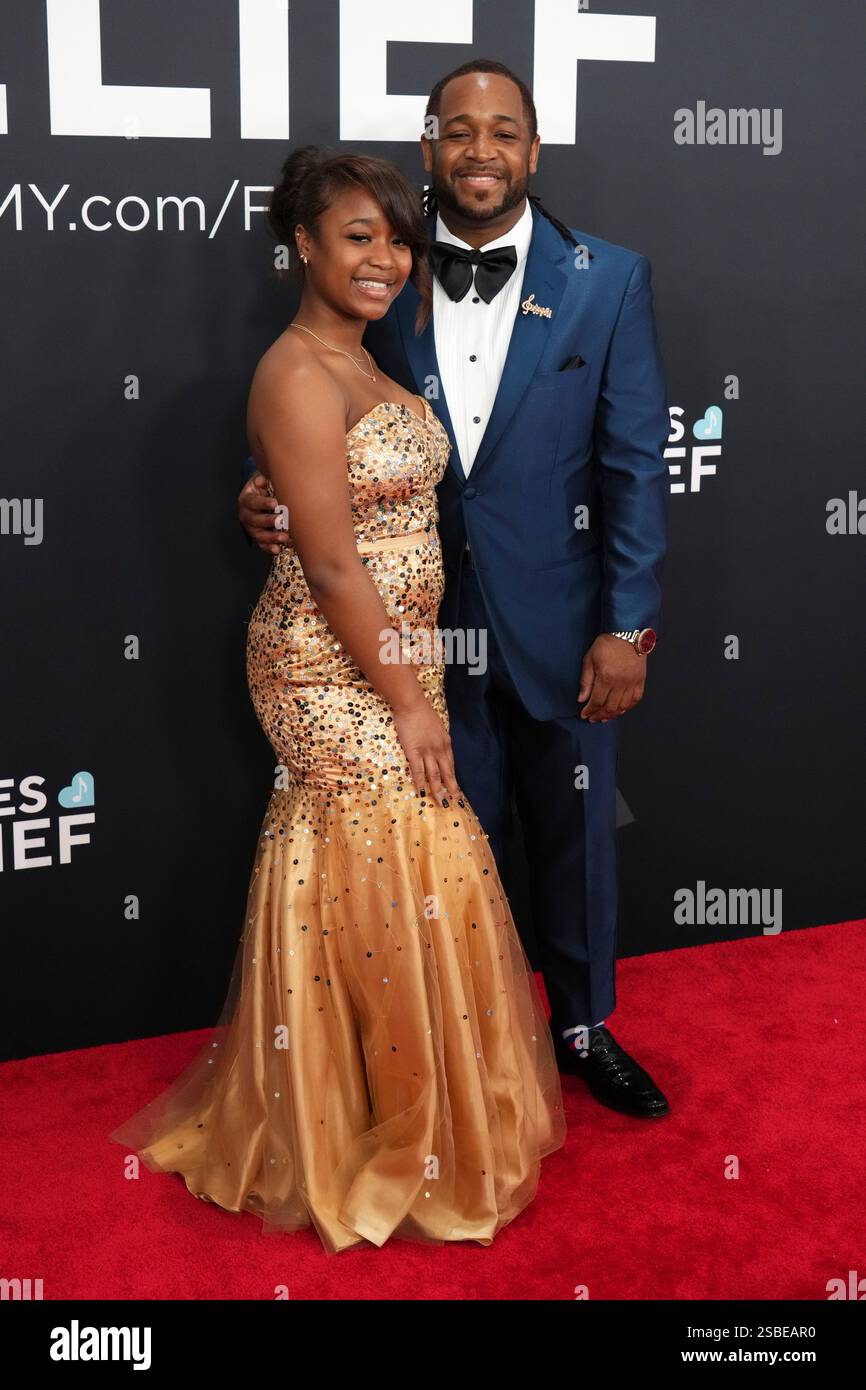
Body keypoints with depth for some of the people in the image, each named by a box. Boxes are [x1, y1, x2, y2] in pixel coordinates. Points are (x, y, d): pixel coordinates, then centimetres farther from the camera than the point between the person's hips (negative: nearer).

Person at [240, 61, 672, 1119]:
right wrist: (266, 489, -14)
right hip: (430, 623, 1)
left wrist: (628, 627, -9)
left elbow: (634, 464, -6)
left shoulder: (608, 280, -4)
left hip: (561, 624, -1)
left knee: (575, 835, 15)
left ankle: (583, 1027, 38)